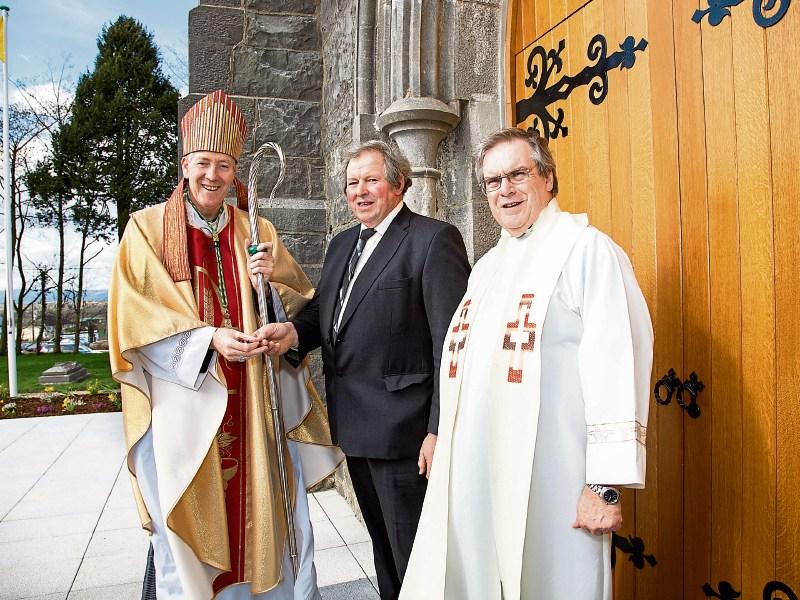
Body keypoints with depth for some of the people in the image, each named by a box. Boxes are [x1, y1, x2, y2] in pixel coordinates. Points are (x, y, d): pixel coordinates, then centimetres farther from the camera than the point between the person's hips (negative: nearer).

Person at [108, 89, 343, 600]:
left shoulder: (257, 231, 10)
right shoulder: (149, 227, 2)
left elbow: (300, 304, 9)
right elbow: (135, 316, -5)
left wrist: (269, 283, -12)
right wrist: (209, 339, -17)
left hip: (253, 404, 2)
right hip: (184, 404, -2)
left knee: (263, 515, 7)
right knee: (189, 523, 6)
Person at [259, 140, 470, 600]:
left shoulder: (435, 239, -11)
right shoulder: (342, 244, 13)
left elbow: (451, 342, -17)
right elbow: (325, 308, 16)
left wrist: (440, 429, -19)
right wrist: (296, 330, -7)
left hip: (403, 428, -7)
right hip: (354, 425, 8)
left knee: (416, 560, 9)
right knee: (383, 546, 24)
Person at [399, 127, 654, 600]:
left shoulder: (586, 249, -10)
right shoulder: (487, 267, 15)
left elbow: (616, 366, -17)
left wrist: (607, 485, -17)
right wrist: (446, 447, 20)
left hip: (547, 483, -7)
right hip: (474, 474, 7)